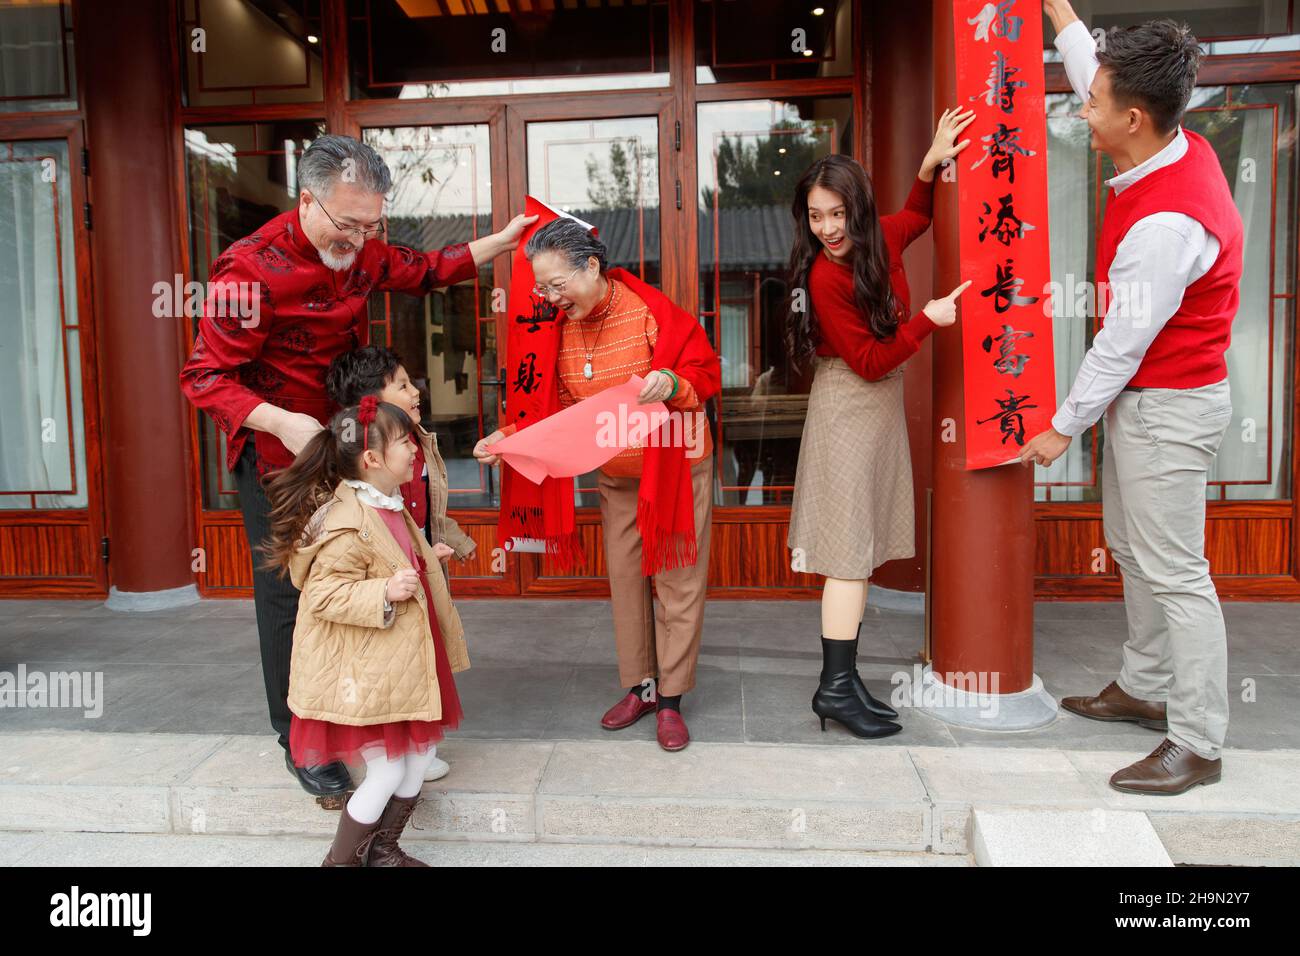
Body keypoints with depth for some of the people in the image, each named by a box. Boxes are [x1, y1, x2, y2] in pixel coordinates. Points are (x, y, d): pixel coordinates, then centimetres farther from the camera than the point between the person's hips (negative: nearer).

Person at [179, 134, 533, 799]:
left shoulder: (359, 250, -2)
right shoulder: (252, 270, -23)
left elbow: (426, 271, 16)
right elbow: (204, 377, -21)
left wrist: (502, 240, 10)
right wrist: (280, 421, -36)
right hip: (275, 455, -7)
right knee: (289, 596, 2)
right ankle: (300, 741, 20)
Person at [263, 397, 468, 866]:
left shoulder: (390, 508, 5)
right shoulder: (347, 525, -25)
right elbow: (323, 594, -26)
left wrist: (426, 559, 25)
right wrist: (385, 593, -33)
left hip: (402, 667, 9)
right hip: (364, 674, -9)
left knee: (418, 760, 16)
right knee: (387, 772, 0)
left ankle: (383, 850, 35)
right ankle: (341, 859, 23)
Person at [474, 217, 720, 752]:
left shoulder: (651, 309, -19)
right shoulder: (559, 328, -3)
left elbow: (705, 372, -15)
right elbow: (554, 407, 0)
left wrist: (670, 382, -36)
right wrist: (507, 437, -15)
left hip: (676, 467, -5)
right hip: (615, 477, 5)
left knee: (678, 582, 2)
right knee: (624, 579, 11)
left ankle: (671, 699, 14)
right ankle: (639, 686, 26)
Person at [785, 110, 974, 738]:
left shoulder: (880, 240, 3)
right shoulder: (824, 276, -17)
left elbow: (916, 216, 28)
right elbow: (869, 360, -16)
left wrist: (930, 164, 13)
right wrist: (927, 320, -13)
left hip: (882, 404, 8)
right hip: (849, 408, -8)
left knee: (862, 550, 9)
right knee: (850, 553, -7)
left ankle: (844, 678, 17)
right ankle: (836, 688, 1)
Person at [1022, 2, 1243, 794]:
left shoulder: (1167, 222, -28)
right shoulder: (1181, 148, 0)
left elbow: (1122, 343, -22)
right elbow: (1100, 80, 19)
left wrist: (1066, 426, -11)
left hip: (1168, 408, -10)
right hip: (1145, 398, 10)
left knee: (1174, 574, -2)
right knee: (1131, 547, 19)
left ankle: (1198, 745, 12)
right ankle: (1145, 687, 36)